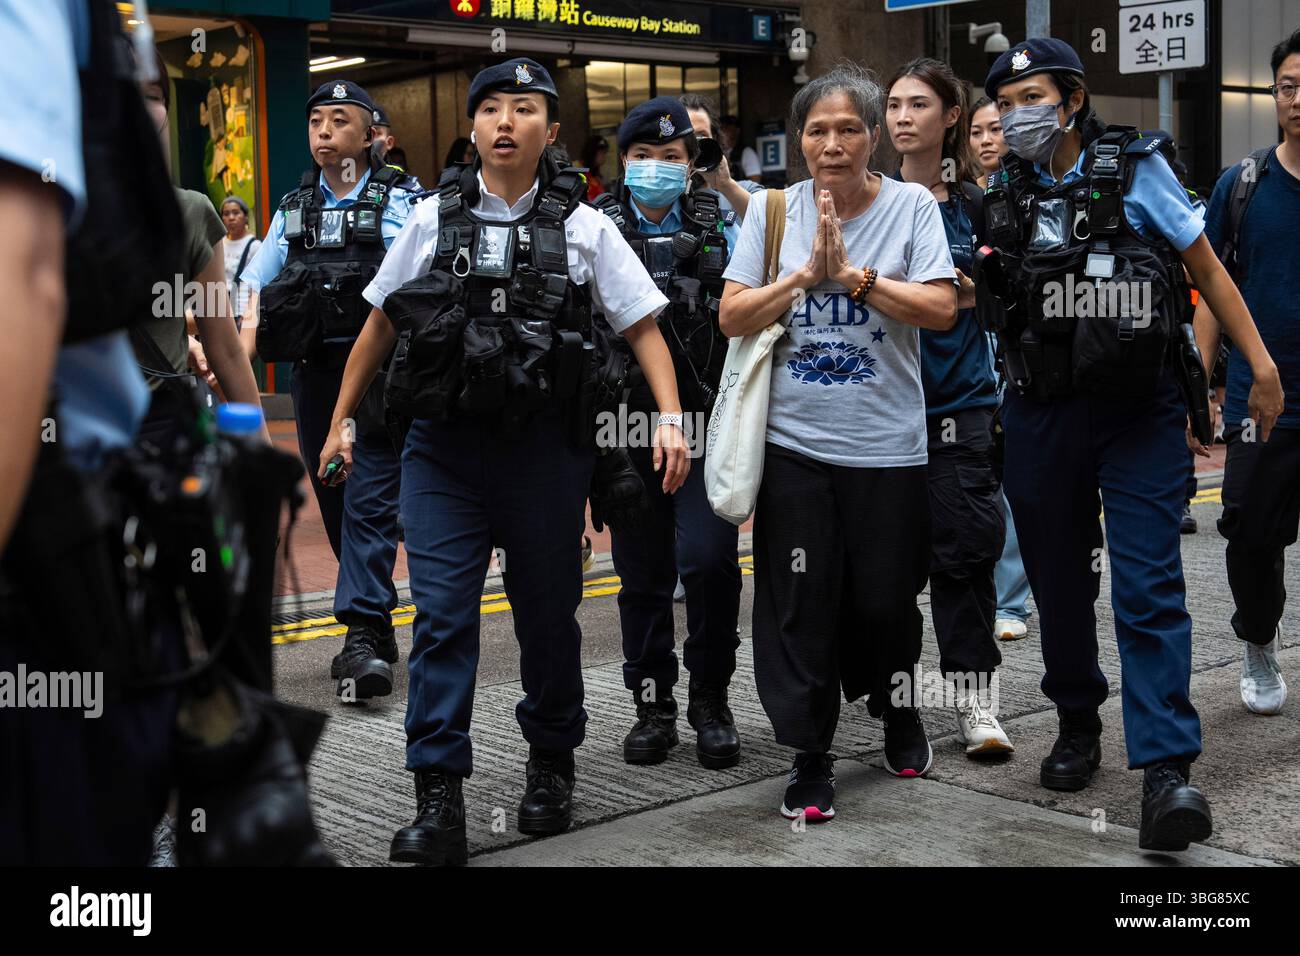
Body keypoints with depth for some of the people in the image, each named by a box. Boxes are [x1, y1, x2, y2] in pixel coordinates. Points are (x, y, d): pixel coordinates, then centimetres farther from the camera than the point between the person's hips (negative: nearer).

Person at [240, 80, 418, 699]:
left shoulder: (400, 202, 1)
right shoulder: (294, 207, 15)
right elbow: (257, 290, 14)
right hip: (314, 371, 5)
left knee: (371, 502, -11)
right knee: (335, 503, 9)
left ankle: (363, 636, -13)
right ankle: (376, 624, 21)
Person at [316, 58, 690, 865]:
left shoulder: (583, 226, 4)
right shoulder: (432, 220, 8)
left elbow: (643, 326, 3)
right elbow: (380, 326, 14)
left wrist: (671, 417, -10)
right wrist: (342, 421, 14)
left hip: (544, 450, 0)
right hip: (443, 445, 1)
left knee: (548, 615, 11)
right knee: (441, 616, -5)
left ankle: (551, 765, 31)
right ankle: (439, 800, -2)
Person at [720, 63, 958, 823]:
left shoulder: (912, 205, -2)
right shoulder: (772, 211, 2)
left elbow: (942, 309, -13)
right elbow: (732, 318, -2)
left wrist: (853, 273, -18)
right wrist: (804, 275, -13)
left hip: (887, 445, -1)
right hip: (794, 443, 1)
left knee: (886, 596, 11)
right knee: (799, 604, 3)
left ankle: (899, 712, 39)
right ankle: (811, 757, 16)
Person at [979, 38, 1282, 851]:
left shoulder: (1134, 168, -2)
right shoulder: (1006, 193, 8)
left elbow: (1206, 267, 2)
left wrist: (1262, 365, -2)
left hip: (1139, 410, -4)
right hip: (1043, 416, 4)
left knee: (1149, 587, -10)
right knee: (1059, 581, 12)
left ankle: (1167, 768, -11)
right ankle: (1078, 725, 30)